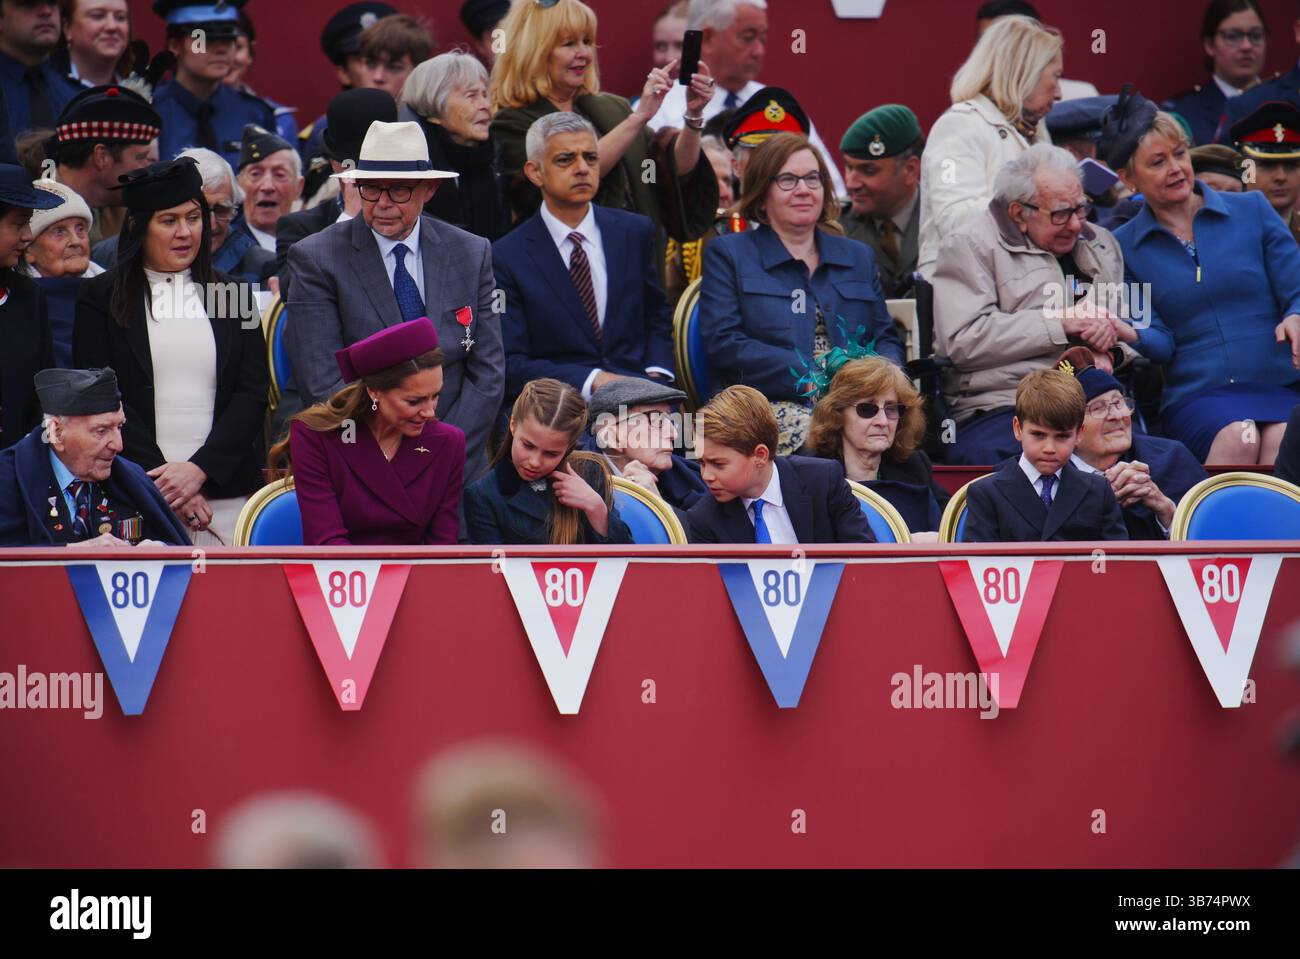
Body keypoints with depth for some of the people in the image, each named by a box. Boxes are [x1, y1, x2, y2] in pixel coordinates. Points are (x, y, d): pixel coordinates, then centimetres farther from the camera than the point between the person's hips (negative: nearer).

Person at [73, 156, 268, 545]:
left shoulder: (231, 294, 14)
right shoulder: (101, 298, 7)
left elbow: (252, 394, 6)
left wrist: (198, 469, -8)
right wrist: (162, 481, -9)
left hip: (226, 492, 2)